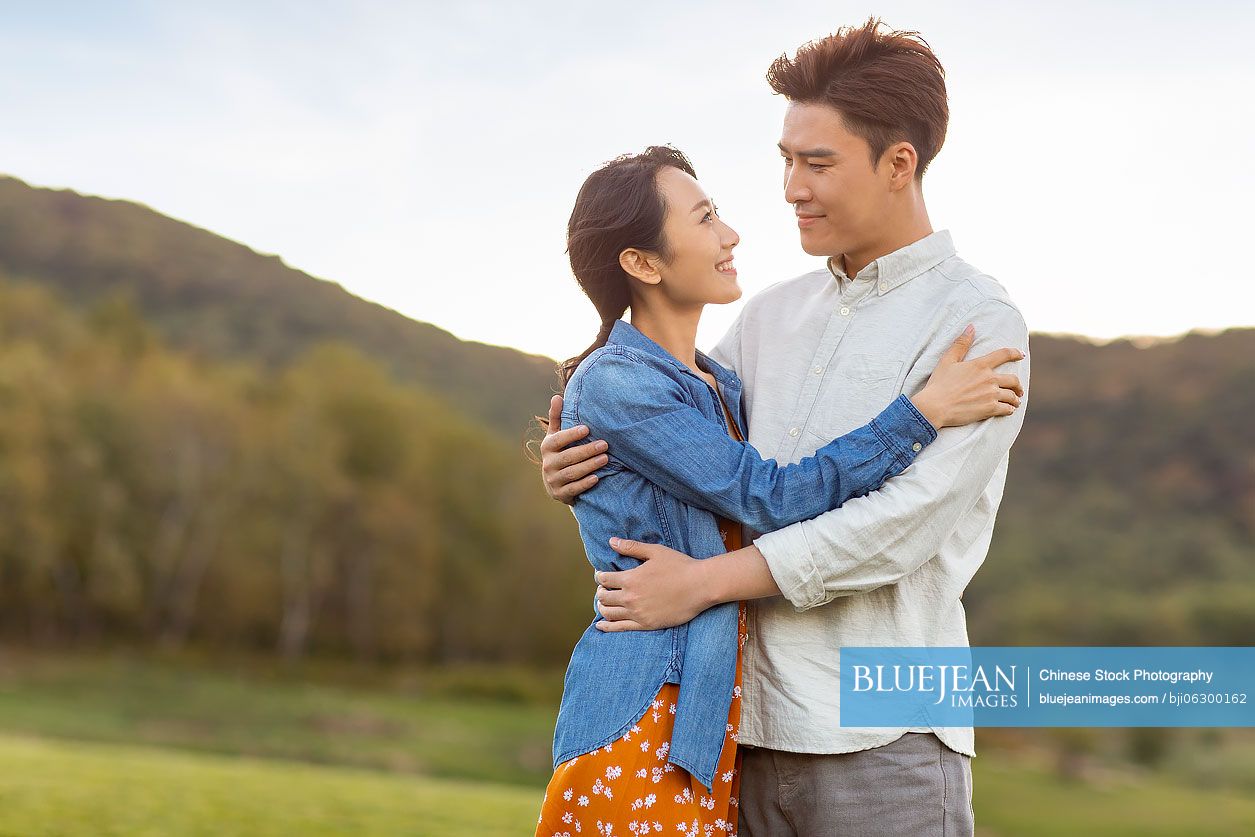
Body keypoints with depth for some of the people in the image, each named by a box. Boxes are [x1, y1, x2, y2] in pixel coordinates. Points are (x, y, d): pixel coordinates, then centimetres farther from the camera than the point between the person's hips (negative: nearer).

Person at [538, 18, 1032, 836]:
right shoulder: (773, 314, 15)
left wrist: (704, 581, -16)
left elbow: (902, 525, -15)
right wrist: (578, 468, -4)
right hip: (750, 725, 6)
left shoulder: (976, 323, -5)